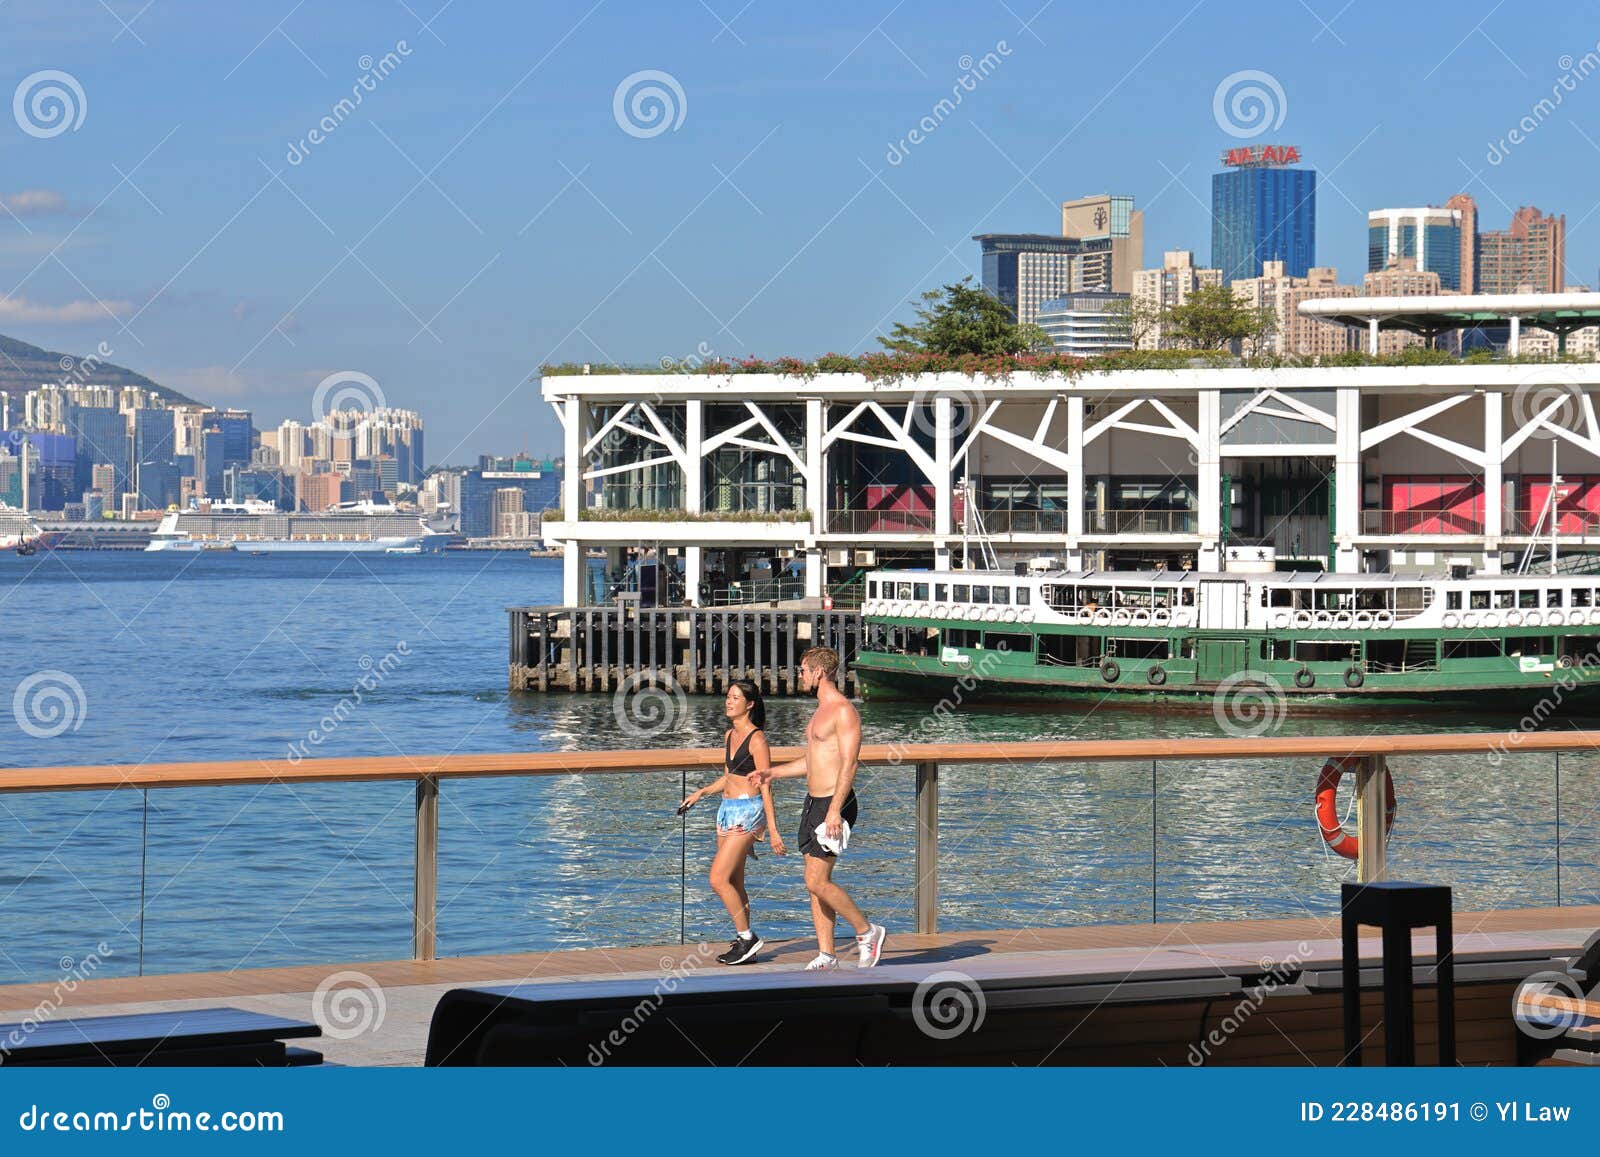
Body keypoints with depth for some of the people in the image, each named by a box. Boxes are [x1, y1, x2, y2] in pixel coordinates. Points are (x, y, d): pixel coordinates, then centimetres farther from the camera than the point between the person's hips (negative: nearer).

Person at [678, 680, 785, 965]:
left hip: (748, 812, -9)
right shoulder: (730, 735, 12)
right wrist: (701, 793, 15)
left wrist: (773, 830, -16)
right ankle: (744, 942, 15)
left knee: (718, 879, -13)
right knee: (733, 883, 9)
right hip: (727, 810, 9)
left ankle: (747, 938, -4)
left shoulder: (756, 739, -13)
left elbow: (764, 786, -14)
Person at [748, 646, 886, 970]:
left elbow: (849, 764, -20)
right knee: (817, 882, 7)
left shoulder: (844, 711, -14)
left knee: (817, 882, -12)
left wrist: (835, 810, -26)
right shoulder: (820, 712, 17)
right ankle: (826, 955, 10)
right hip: (813, 801, 10)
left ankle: (867, 931, 2)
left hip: (835, 803, -10)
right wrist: (773, 773, 28)